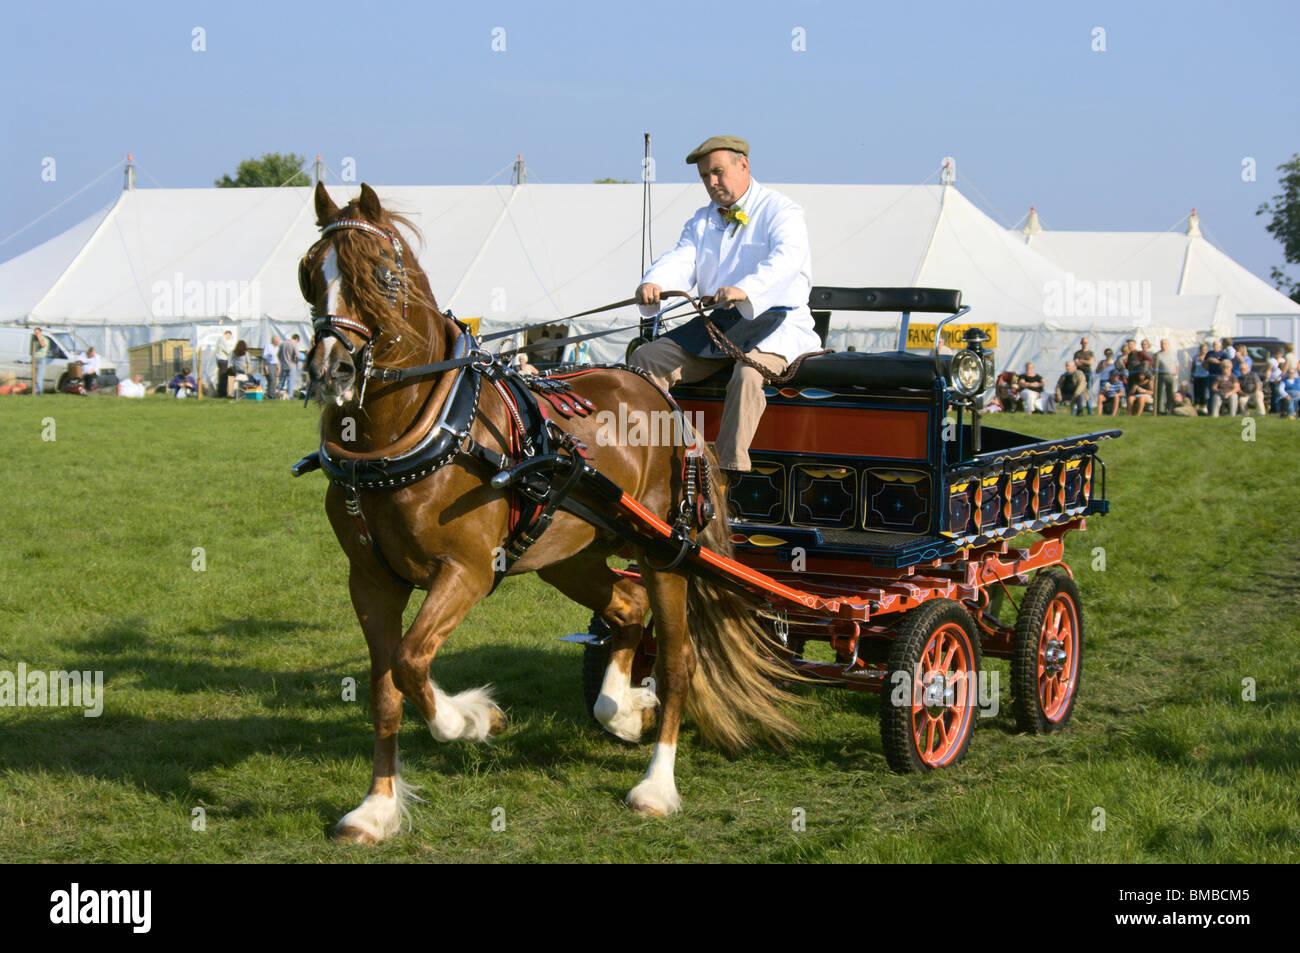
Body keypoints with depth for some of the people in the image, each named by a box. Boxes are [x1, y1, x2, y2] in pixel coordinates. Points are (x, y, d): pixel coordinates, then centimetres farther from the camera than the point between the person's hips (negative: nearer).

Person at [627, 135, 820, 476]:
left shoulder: (780, 212, -2)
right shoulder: (702, 220, 19)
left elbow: (788, 257, -22)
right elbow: (681, 259, 2)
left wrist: (746, 289, -42)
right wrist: (654, 283, -23)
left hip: (773, 322, -6)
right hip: (715, 323, 7)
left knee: (748, 374, -37)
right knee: (643, 360, -9)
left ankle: (731, 471, -37)